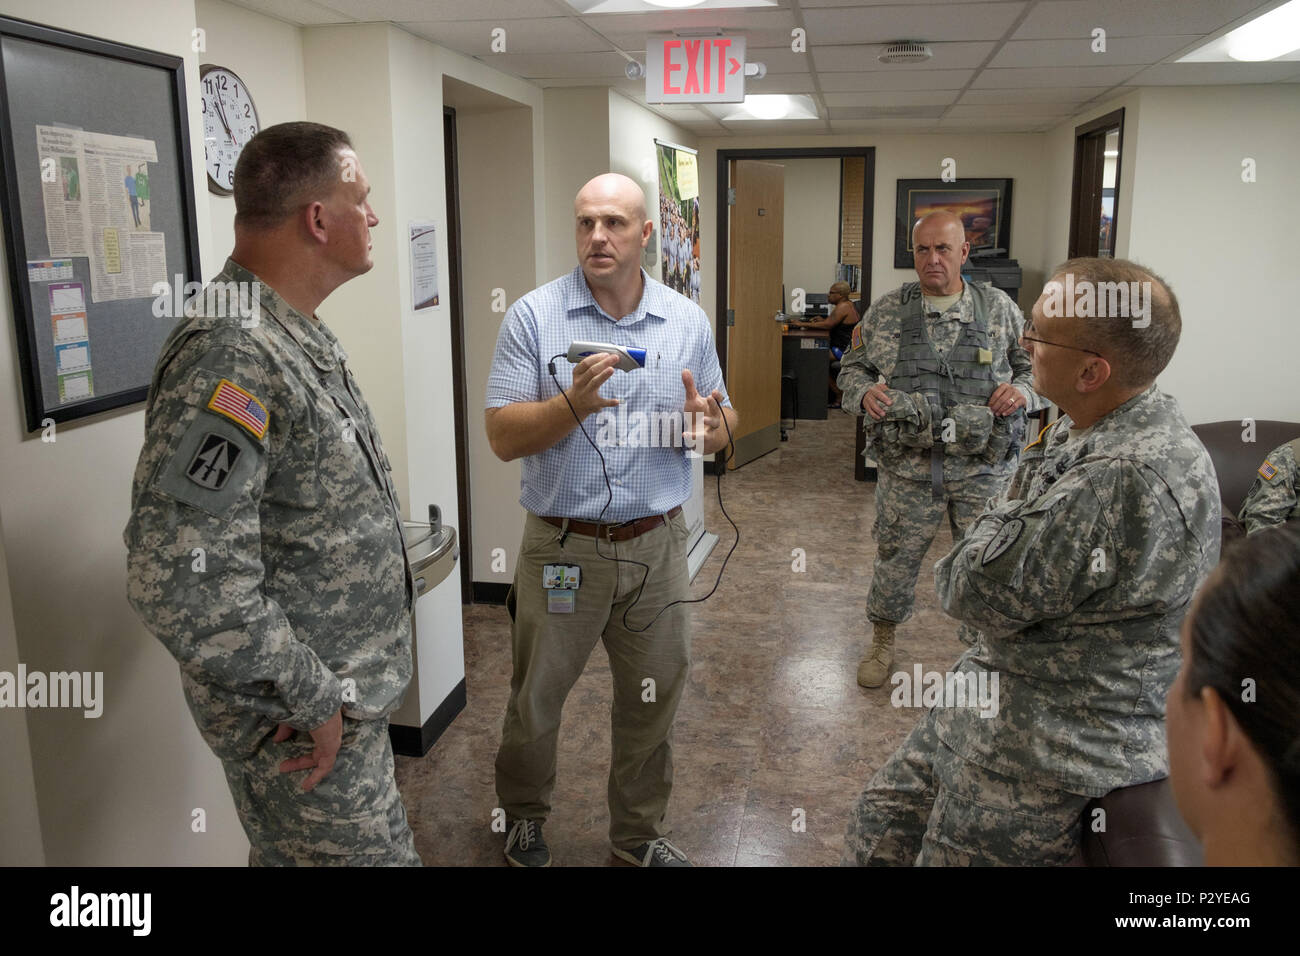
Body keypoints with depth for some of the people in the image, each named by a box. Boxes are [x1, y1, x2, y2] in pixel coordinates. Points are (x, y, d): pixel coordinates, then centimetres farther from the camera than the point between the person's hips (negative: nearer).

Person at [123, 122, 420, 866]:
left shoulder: (300, 336, 7)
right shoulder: (232, 358, -25)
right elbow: (181, 581, -31)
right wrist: (313, 699, -21)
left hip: (345, 695, 9)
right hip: (303, 723, -9)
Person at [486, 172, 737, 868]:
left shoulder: (687, 321, 3)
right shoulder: (533, 316, -6)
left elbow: (720, 428, 9)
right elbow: (503, 437, -10)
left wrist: (707, 425, -15)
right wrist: (574, 405, -27)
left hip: (656, 546, 3)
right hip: (561, 545, -2)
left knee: (652, 701, 15)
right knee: (535, 700, 13)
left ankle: (638, 833, 38)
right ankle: (524, 816, 41)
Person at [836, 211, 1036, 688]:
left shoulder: (999, 308, 3)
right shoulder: (885, 311, 3)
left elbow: (1036, 363, 12)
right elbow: (852, 365, 11)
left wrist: (1022, 390, -9)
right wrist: (864, 391, -11)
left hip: (981, 467, 0)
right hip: (906, 465, 0)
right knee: (896, 557, 12)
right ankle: (882, 642, 35)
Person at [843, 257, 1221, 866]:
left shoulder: (1127, 478, -32)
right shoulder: (1088, 428, 1)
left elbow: (970, 590, -24)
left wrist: (1009, 510, -9)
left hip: (1056, 754, -9)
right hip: (1002, 692, 9)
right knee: (880, 823, 19)